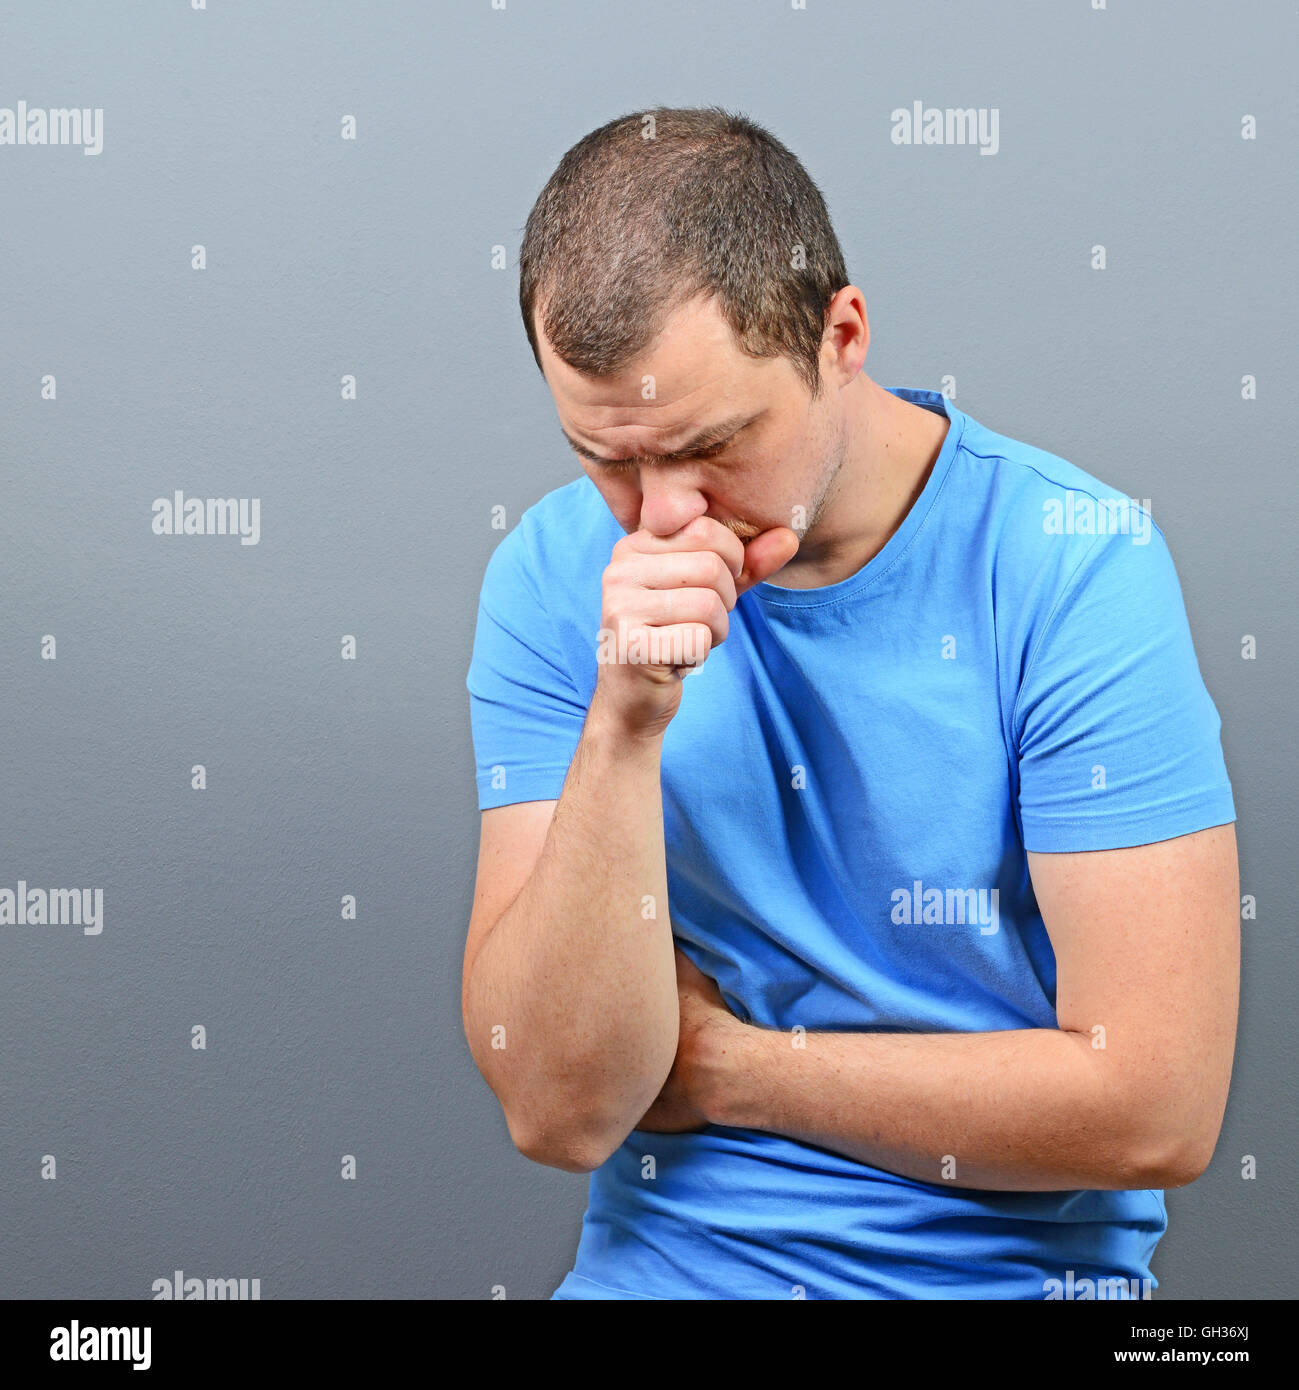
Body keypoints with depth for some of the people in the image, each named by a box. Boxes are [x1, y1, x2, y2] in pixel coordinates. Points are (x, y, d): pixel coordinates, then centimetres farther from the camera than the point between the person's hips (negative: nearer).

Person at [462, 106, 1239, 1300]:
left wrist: (725, 1067, -7)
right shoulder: (554, 577, -4)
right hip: (660, 1258, 2)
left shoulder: (1075, 564, -11)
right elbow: (560, 1110, -9)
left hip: (1018, 1266, -1)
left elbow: (1156, 1109, -15)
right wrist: (623, 724, -21)